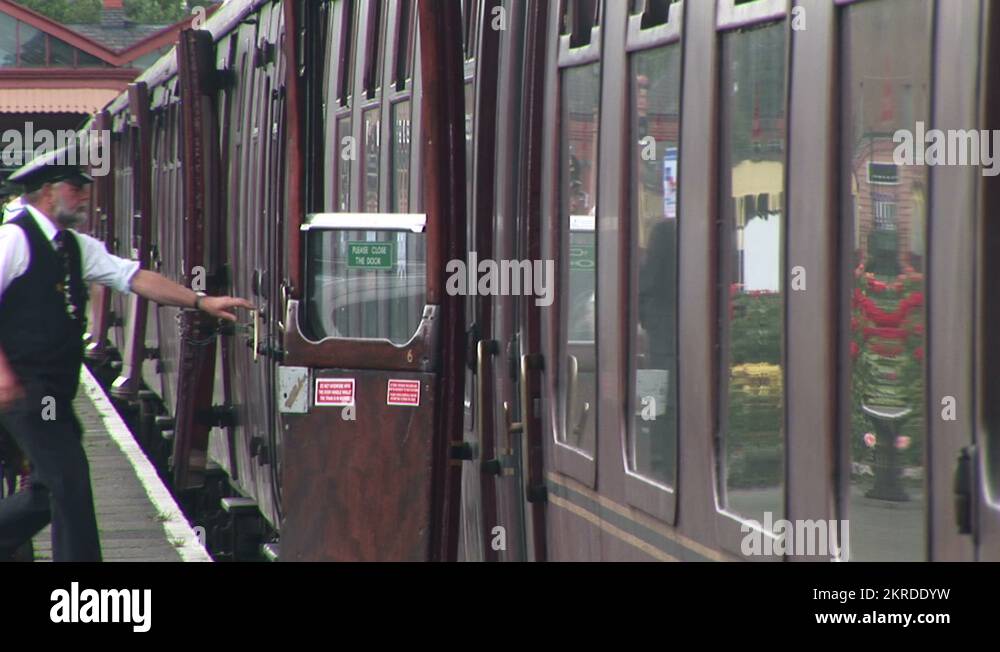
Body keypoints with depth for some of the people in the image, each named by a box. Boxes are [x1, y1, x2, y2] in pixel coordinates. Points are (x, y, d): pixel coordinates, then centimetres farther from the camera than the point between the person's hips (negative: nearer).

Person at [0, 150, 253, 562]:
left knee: (52, 490, 12)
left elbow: (133, 277, 11)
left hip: (55, 390, 9)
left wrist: (201, 302, 4)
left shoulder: (75, 247, 14)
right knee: (69, 481, -9)